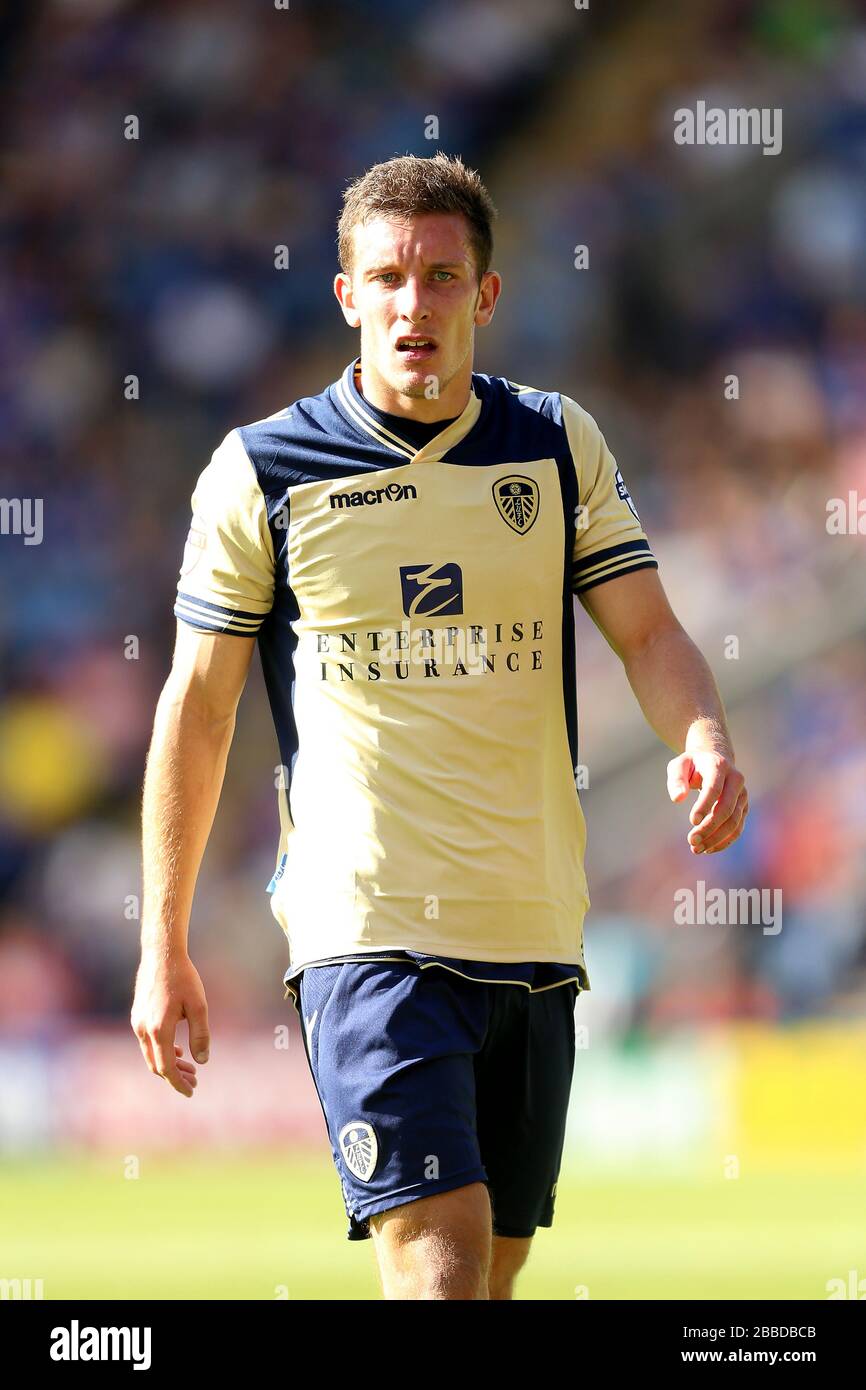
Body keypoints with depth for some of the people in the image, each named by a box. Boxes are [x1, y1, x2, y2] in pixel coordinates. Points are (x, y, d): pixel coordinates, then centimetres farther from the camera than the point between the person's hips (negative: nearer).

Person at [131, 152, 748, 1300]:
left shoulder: (560, 445, 8)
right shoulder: (260, 472, -1)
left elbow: (648, 631, 6)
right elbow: (197, 706, 4)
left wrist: (705, 739, -18)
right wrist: (163, 948, 3)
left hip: (535, 934, 4)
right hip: (366, 932, -4)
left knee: (497, 1266, 9)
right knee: (439, 1255, -18)